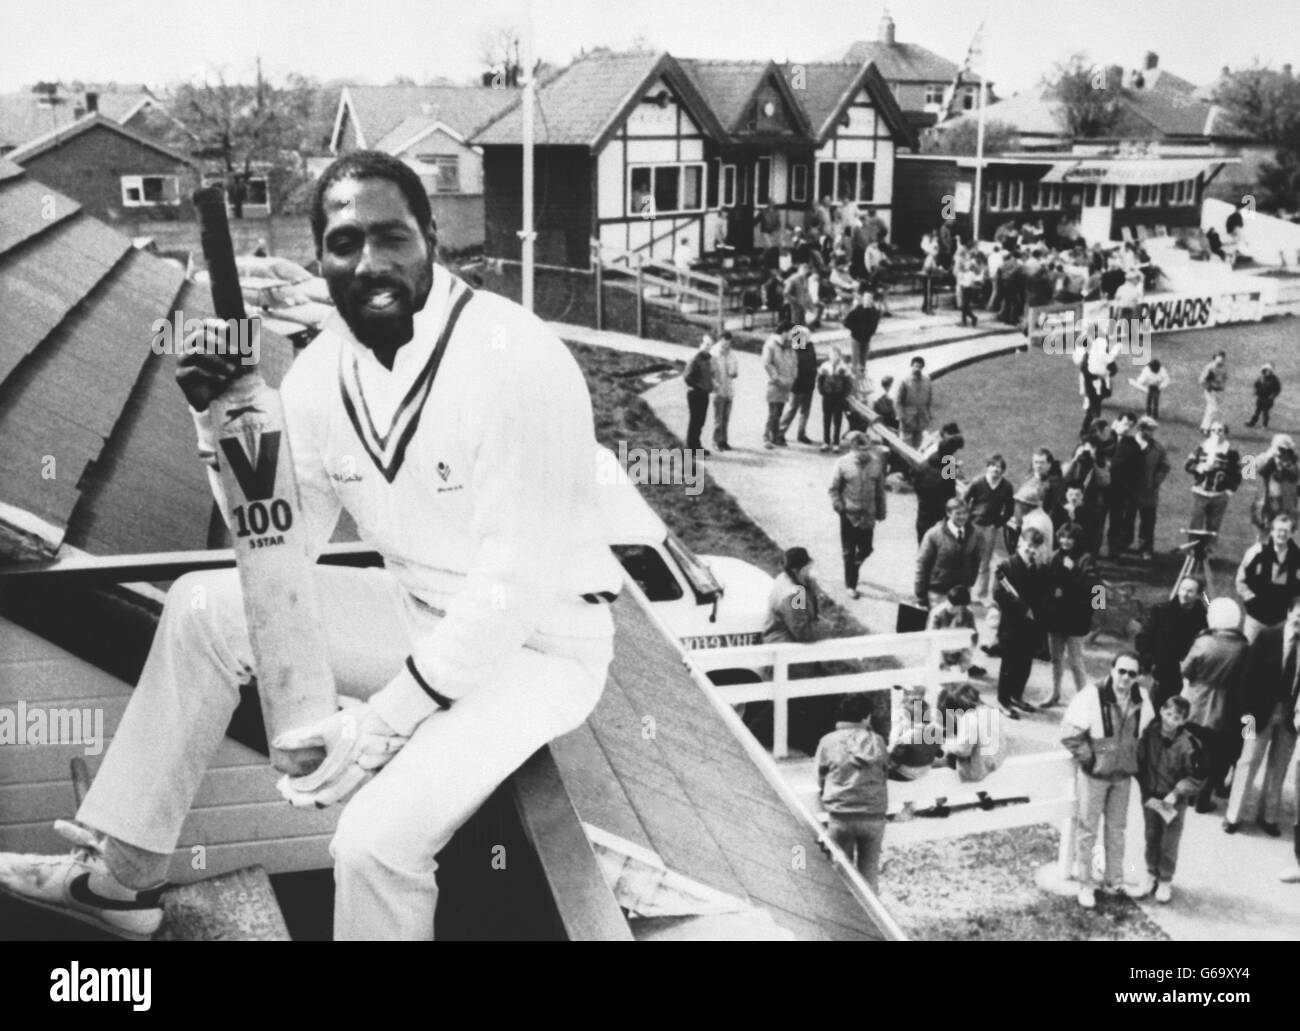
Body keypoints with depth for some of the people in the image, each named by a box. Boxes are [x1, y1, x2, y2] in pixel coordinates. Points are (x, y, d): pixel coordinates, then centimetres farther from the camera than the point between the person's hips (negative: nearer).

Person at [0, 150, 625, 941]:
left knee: (377, 839, -27)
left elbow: (516, 583, -26)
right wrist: (224, 421, -12)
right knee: (205, 608, 4)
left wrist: (383, 720, -26)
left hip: (539, 639, -7)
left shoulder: (516, 361, -26)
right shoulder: (323, 369, -3)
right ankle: (121, 874, 16)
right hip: (422, 612, 7)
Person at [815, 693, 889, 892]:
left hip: (840, 815, -1)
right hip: (874, 815, 1)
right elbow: (886, 773, 8)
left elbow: (820, 779, 4)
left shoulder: (828, 742, -3)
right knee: (869, 868, 13)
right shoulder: (877, 742, -1)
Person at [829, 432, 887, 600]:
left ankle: (853, 567, 42)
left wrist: (881, 511, 10)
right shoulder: (843, 464, -10)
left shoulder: (876, 463, -4)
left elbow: (880, 490, 6)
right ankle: (851, 585, 19)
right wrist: (839, 506, -12)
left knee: (866, 549, 10)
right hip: (849, 515, -2)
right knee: (849, 551, 5)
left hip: (868, 516, 2)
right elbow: (834, 488, -2)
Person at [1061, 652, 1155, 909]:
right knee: (1087, 829, 6)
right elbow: (1070, 731, -19)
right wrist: (1088, 758, -16)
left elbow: (1147, 732, 14)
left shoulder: (1141, 700, -4)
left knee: (1117, 829, 16)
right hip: (1093, 773, -5)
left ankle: (1114, 882, 30)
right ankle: (1085, 885, 18)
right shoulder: (1092, 695, -21)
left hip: (1123, 774, 5)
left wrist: (1134, 760, 8)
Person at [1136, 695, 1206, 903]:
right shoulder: (1149, 733, -10)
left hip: (1174, 802, -3)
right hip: (1150, 798, 3)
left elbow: (1197, 777, -11)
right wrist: (1146, 794, -5)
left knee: (1169, 844, 7)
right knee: (1151, 839, 16)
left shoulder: (1188, 744, -20)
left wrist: (1176, 794, -17)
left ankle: (1165, 882, 24)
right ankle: (1151, 876, 33)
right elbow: (1140, 763, -1)